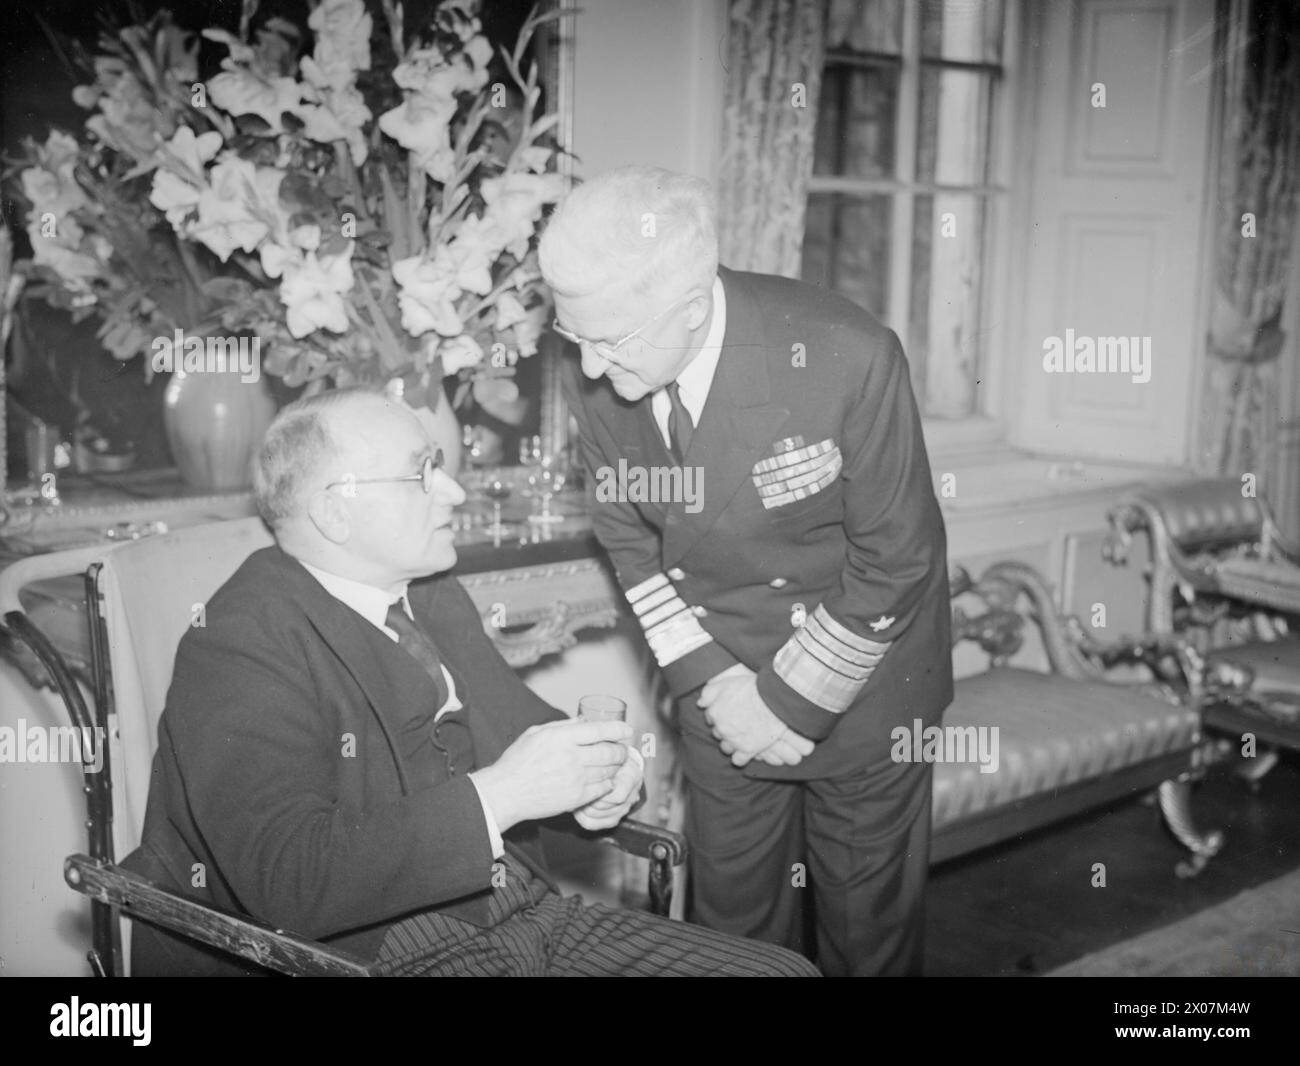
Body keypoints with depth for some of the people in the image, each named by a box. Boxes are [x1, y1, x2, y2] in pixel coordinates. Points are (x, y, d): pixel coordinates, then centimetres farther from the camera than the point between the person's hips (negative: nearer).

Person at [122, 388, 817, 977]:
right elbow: (290, 881, -25)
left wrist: (597, 769, 2)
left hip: (531, 916, 8)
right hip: (379, 953, -8)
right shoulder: (235, 652, -13)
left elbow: (522, 726, 26)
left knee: (784, 969, -3)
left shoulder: (436, 597, 13)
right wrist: (498, 795, -26)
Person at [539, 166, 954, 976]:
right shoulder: (595, 379, -14)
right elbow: (628, 537, 1)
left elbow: (894, 559, -18)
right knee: (732, 913, 15)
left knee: (868, 922, 12)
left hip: (860, 684, -3)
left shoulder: (848, 357, -28)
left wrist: (798, 698, -14)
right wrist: (709, 678, -7)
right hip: (723, 676, 4)